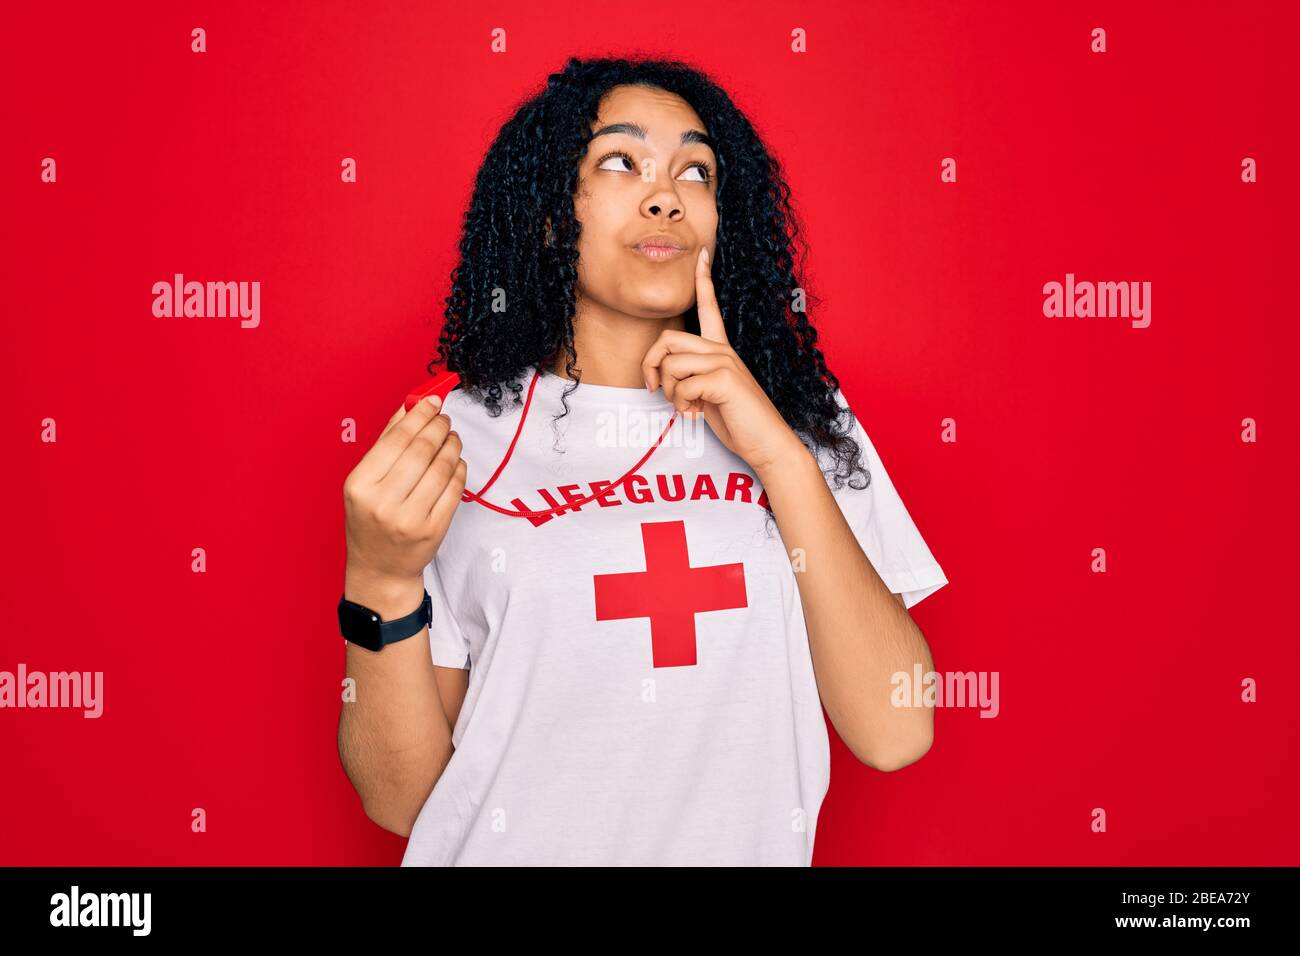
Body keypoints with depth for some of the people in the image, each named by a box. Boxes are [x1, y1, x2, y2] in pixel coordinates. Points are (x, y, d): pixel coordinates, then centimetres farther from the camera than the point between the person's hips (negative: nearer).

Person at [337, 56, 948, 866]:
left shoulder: (809, 425, -1)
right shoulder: (460, 439, -7)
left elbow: (895, 734, -12)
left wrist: (781, 456, -17)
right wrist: (382, 585, -23)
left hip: (751, 847, 2)